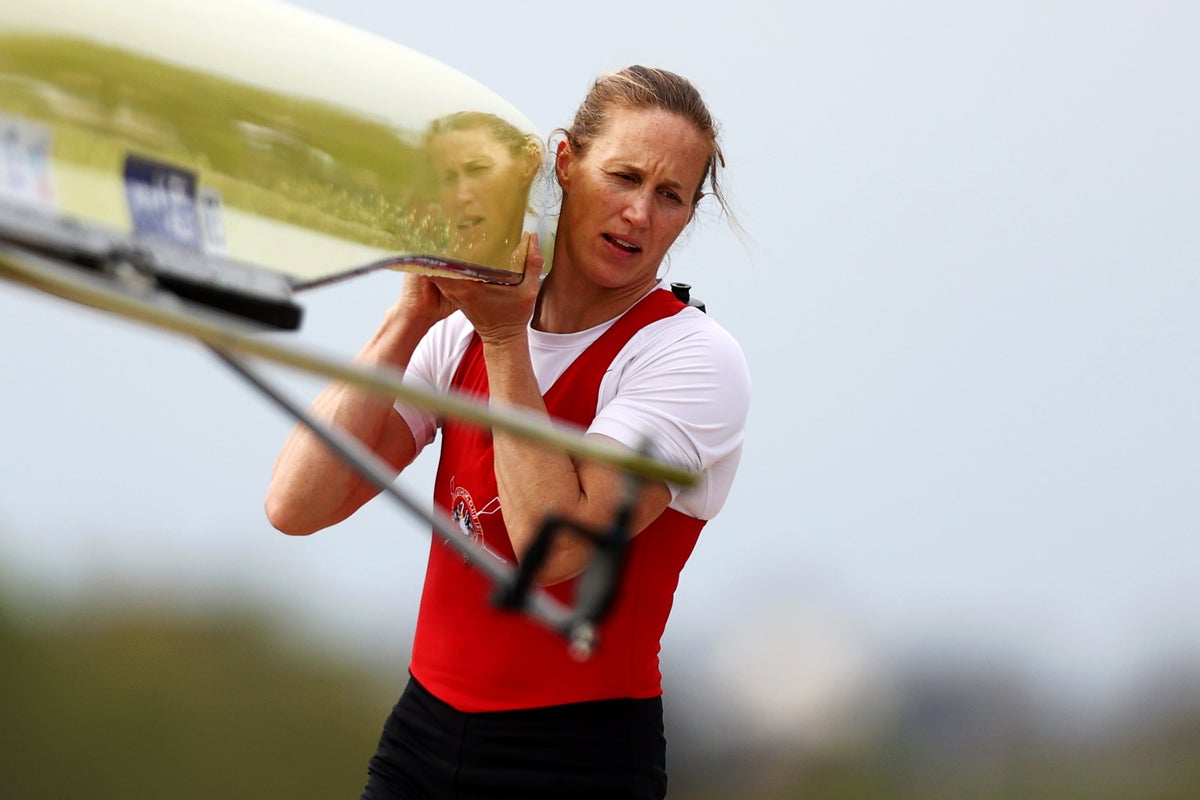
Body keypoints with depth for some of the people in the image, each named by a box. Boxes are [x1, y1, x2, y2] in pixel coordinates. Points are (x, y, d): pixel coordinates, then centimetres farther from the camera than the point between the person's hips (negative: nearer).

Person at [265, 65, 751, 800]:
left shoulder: (693, 357, -10)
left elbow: (554, 547, -23)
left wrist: (505, 338, -15)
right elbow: (297, 505, -6)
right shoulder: (462, 331, 4)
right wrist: (413, 315, -8)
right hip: (425, 730, 4)